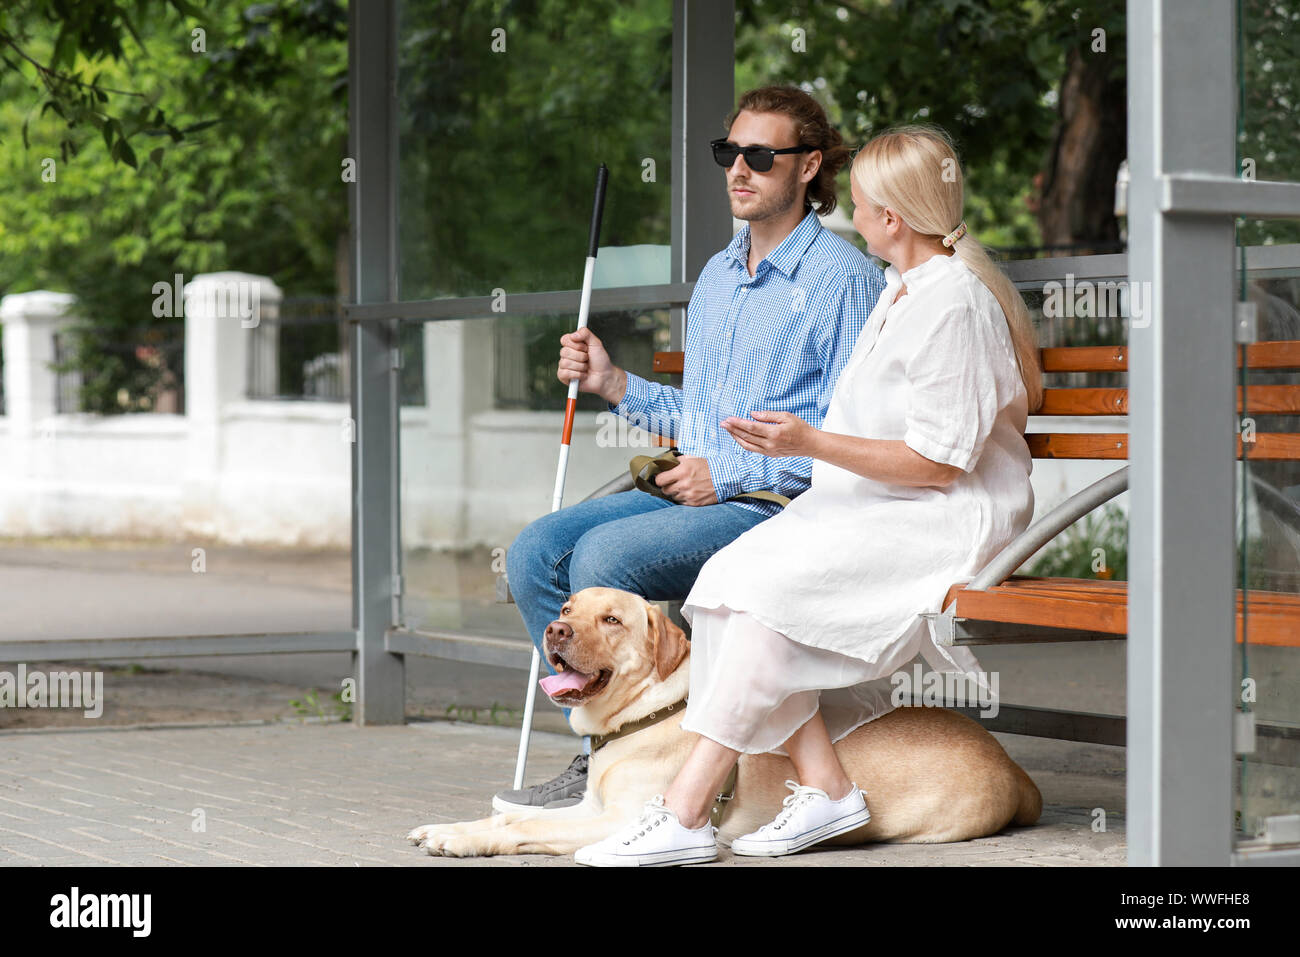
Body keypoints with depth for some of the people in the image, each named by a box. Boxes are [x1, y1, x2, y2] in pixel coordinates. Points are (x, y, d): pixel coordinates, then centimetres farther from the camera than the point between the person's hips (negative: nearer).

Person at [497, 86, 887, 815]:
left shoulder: (843, 278, -7)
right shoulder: (717, 276, 20)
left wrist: (727, 476, -15)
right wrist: (615, 384, 10)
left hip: (777, 505, -8)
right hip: (694, 488, 8)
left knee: (605, 553, -27)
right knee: (536, 553, -10)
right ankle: (600, 744, -8)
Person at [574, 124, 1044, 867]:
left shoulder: (955, 302, -13)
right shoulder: (903, 290, 18)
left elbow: (937, 463, -17)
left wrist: (810, 443, -22)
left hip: (948, 523, -9)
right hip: (877, 513, 9)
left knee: (773, 584, -27)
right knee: (734, 572, -15)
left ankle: (686, 812, -28)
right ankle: (822, 784, -20)